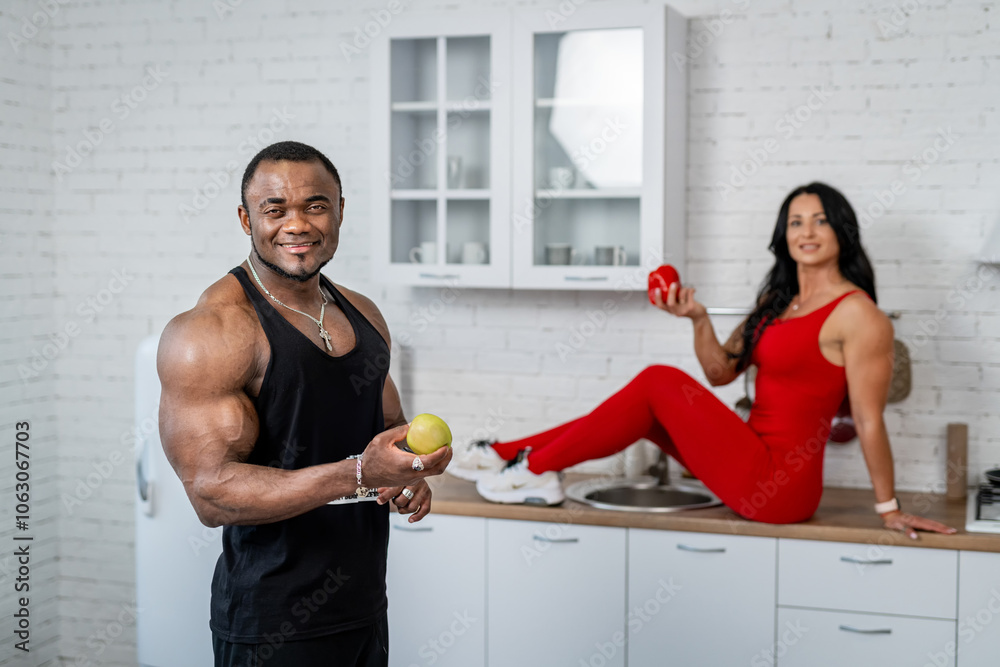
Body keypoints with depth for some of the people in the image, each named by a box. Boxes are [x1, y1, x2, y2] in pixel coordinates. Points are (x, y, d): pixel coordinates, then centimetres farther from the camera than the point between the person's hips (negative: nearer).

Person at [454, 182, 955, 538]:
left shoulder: (857, 315, -12)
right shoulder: (777, 301, 14)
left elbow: (869, 421, -13)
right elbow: (721, 371, 14)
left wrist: (889, 509, -9)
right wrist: (698, 319, -3)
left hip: (779, 488, -8)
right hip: (758, 469, 8)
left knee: (659, 382, -12)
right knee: (648, 408, 3)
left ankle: (536, 470, -3)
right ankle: (506, 455, 7)